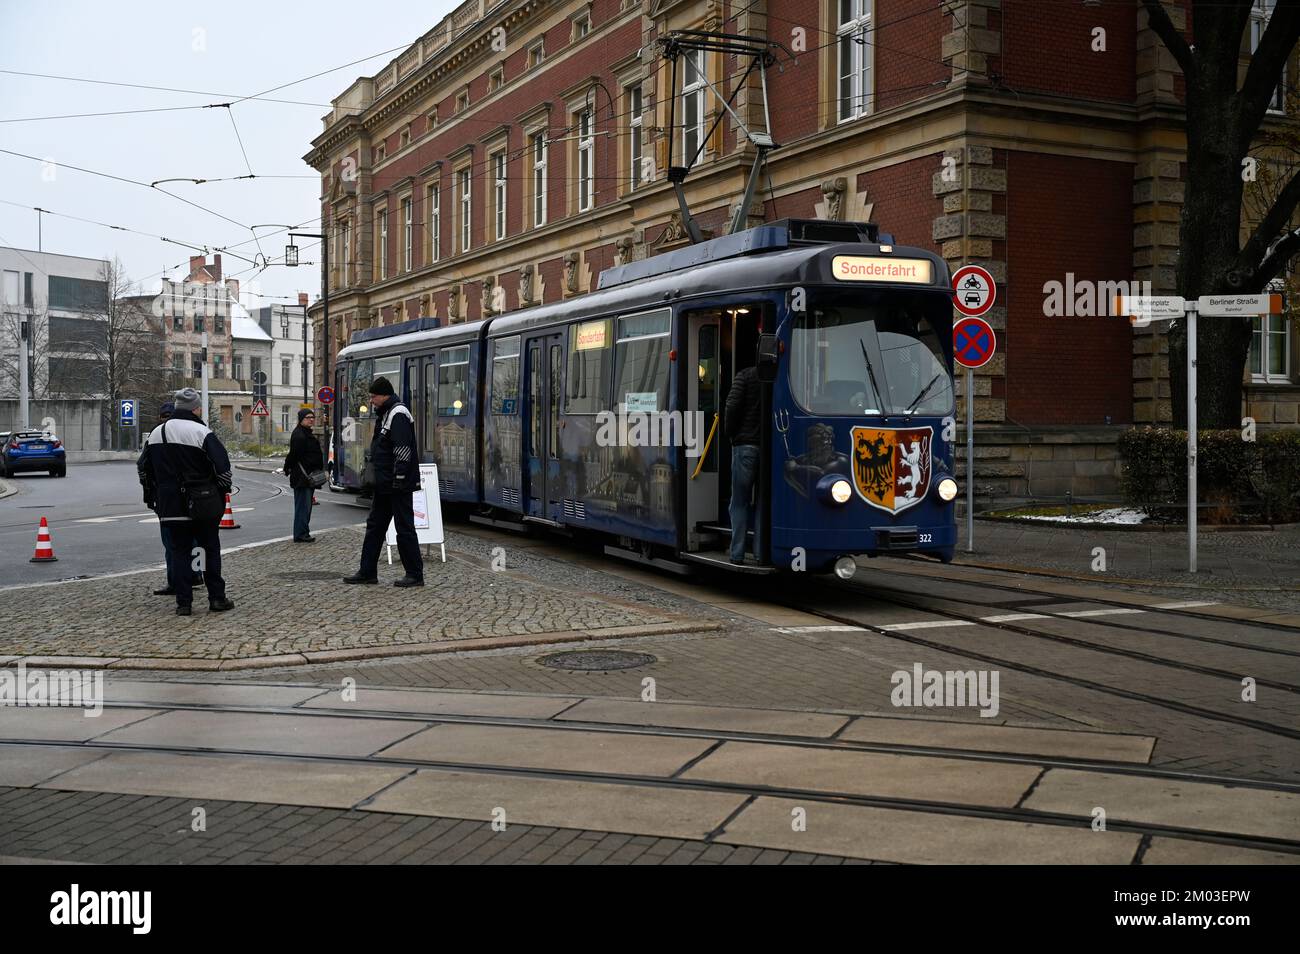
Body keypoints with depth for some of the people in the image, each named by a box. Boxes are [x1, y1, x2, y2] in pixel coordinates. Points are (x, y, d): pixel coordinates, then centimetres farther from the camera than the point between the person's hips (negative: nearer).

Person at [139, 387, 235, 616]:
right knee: (211, 548, 8)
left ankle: (183, 602, 6)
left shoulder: (156, 433, 8)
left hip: (170, 506, 4)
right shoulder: (201, 432, -11)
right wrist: (224, 488, 0)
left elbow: (144, 468, 17)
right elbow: (222, 464, -16)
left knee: (179, 550, 9)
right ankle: (217, 598, 8)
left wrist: (154, 493, 26)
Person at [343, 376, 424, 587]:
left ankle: (415, 575, 3)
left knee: (405, 528, -4)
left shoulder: (398, 414, -15)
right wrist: (374, 477, 19)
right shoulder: (384, 414, 17)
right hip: (384, 485, 11)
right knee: (374, 526, 14)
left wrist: (399, 479, -24)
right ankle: (367, 572, 21)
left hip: (398, 485, -11)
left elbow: (403, 450, -23)